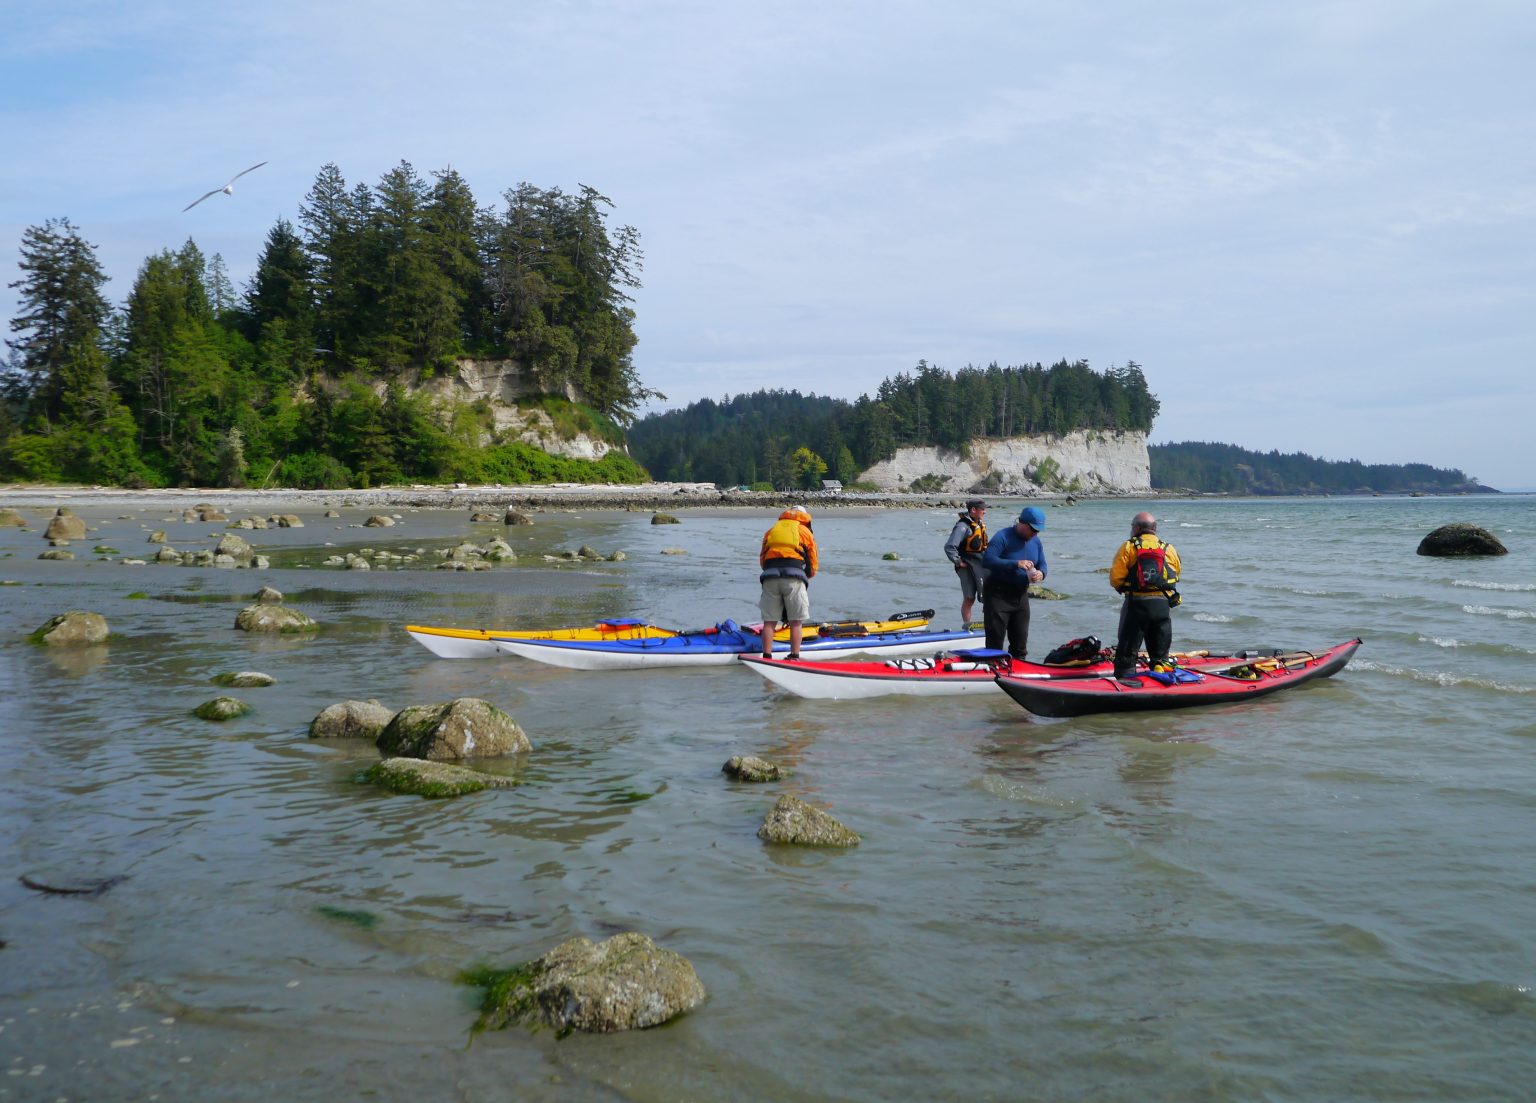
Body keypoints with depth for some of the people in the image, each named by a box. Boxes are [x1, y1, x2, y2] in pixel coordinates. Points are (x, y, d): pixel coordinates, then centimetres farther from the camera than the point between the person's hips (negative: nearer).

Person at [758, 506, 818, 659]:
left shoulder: (771, 530, 26)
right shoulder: (805, 531, 18)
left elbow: (762, 560, 20)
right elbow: (812, 564, 15)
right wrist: (806, 576, 32)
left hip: (770, 576, 3)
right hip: (794, 576, -2)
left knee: (769, 621, 7)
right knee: (795, 622, 3)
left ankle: (766, 657, 5)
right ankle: (794, 657, 1)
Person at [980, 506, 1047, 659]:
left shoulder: (1036, 542, 7)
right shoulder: (1003, 537, -16)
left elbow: (1042, 564, 14)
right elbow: (986, 561, -27)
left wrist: (1041, 574, -12)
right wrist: (1015, 564, -34)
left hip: (1021, 596, 7)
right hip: (998, 595, -7)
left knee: (1020, 646, 12)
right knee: (995, 643, -3)